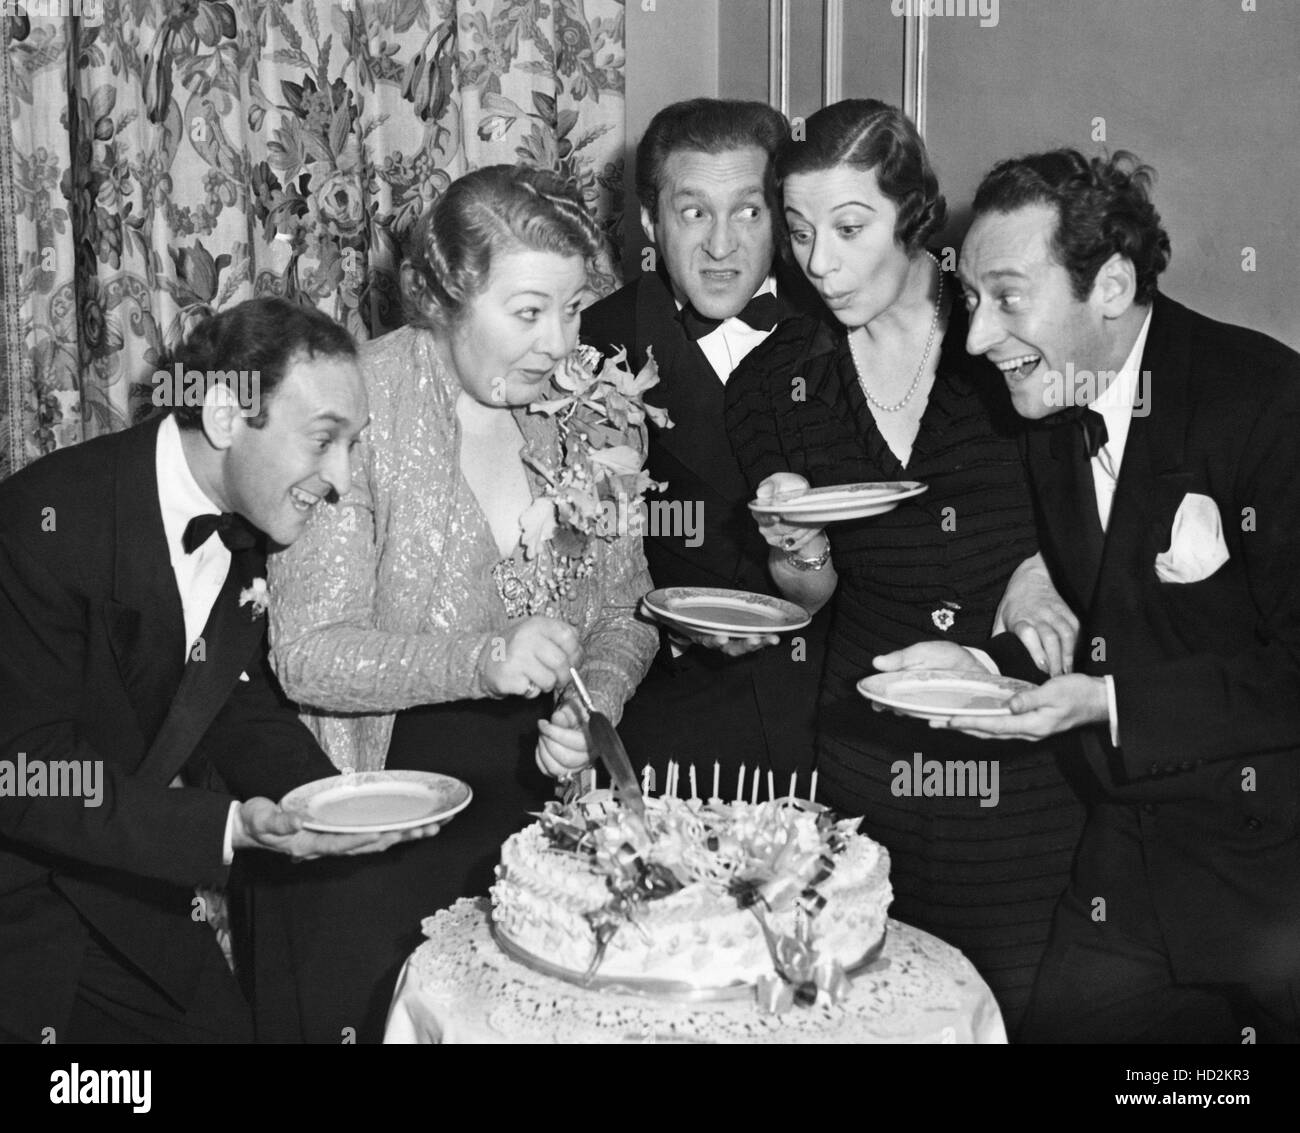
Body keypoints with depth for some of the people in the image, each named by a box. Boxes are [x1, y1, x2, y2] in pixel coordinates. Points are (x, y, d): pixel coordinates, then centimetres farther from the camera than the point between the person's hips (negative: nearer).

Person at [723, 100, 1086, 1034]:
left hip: (1037, 763, -1)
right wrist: (799, 550, -13)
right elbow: (810, 599, 8)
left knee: (1028, 1005, 7)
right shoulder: (774, 383, 0)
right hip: (872, 769, 1)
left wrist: (1041, 567, -10)